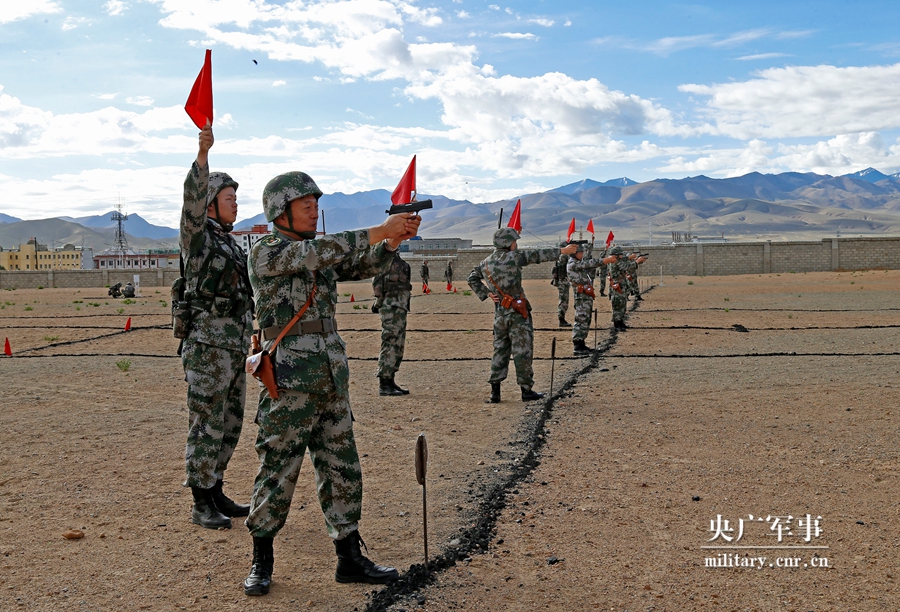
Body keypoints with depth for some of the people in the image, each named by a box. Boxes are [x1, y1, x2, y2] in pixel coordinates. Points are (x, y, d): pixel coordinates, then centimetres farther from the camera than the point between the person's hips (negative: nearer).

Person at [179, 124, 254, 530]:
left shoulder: (230, 243, 18)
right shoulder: (197, 236, -5)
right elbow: (193, 197, -26)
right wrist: (202, 154, -40)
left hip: (235, 347, 8)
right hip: (207, 347, -8)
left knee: (229, 424, 13)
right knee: (206, 425, -3)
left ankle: (216, 494, 24)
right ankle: (201, 505, 5)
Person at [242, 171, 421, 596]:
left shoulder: (319, 252, 15)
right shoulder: (266, 252, -8)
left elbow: (365, 265, 5)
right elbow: (319, 253, -23)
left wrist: (396, 237, -13)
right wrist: (381, 230, -25)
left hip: (332, 378, 7)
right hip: (289, 379, -7)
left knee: (342, 469, 9)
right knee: (278, 469, 2)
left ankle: (350, 559, 19)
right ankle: (261, 561, 19)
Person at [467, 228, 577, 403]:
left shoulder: (486, 262, 8)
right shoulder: (513, 257, -12)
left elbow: (472, 279, 16)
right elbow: (538, 255, -7)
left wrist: (486, 294, 9)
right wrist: (562, 251, 1)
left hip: (499, 313, 7)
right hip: (518, 313, -6)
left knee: (500, 350, 12)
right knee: (522, 351, 1)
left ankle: (495, 392, 10)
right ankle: (526, 390, 8)